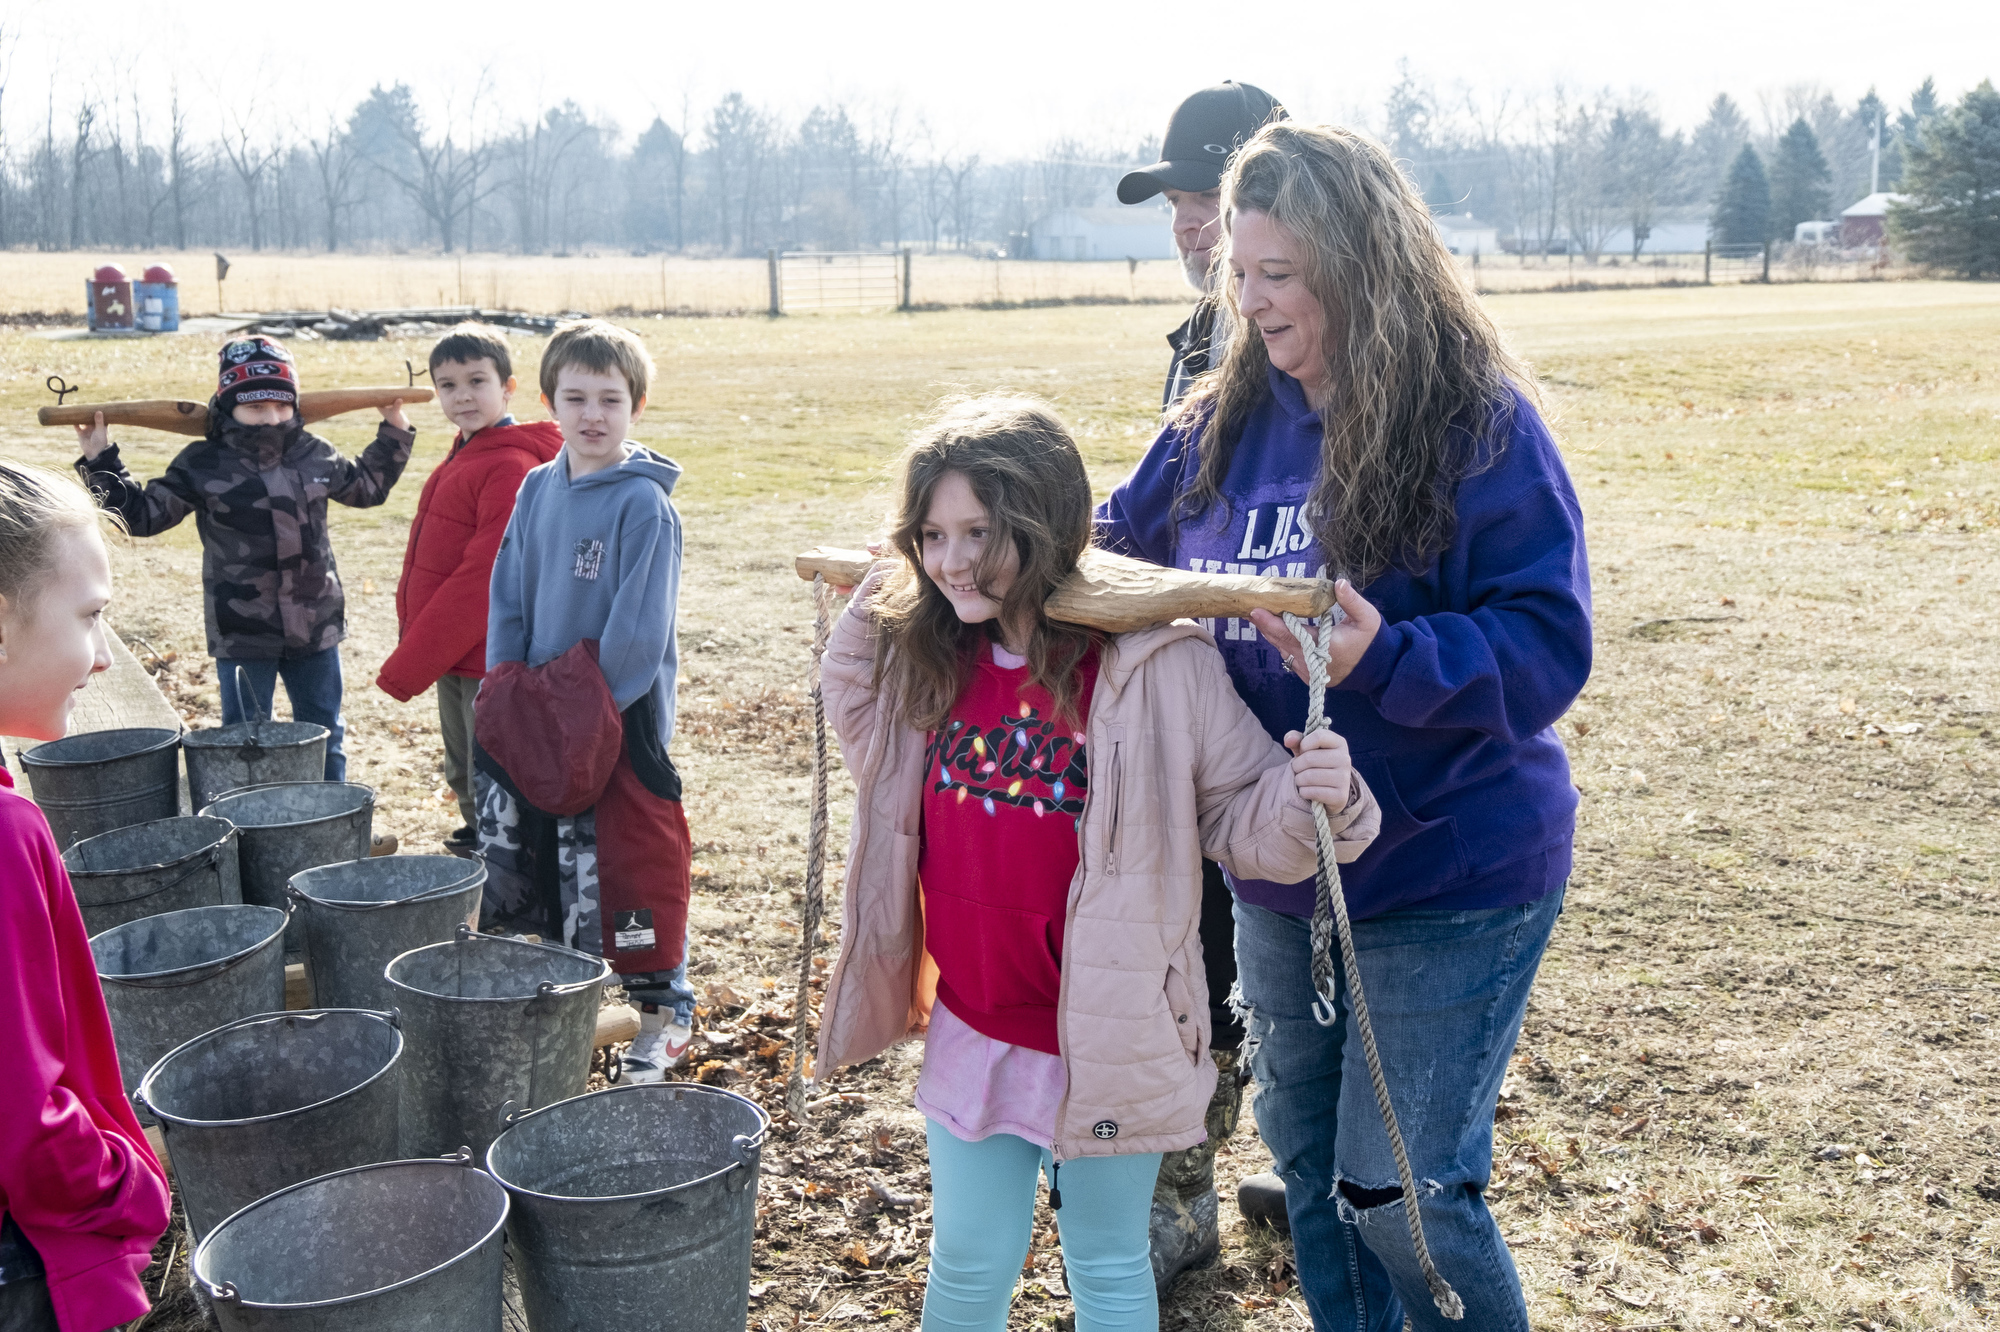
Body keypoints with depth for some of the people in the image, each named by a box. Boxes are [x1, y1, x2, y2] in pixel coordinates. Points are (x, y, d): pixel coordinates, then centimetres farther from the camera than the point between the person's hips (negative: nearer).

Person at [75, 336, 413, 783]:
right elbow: (144, 514, 0)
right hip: (242, 635, -3)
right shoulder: (202, 465, -6)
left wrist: (394, 434, 22)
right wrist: (101, 464, -8)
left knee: (325, 737, 15)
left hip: (316, 626, 4)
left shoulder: (315, 455, 4)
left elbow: (366, 487, 22)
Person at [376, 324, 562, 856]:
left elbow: (486, 576, -23)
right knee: (464, 780, 22)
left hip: (490, 660, -9)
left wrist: (407, 667, -19)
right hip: (453, 658, 9)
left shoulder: (512, 466, -18)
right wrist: (412, 646, 11)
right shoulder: (462, 457, 13)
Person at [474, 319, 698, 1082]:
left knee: (629, 865, 1)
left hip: (622, 719, -6)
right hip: (538, 718, 6)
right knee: (529, 863, 15)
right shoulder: (537, 489, 6)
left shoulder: (644, 504, -14)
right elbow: (508, 597, 10)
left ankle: (667, 1011, 16)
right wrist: (505, 689, 0)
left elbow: (640, 628, -16)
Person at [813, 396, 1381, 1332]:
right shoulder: (925, 658, -3)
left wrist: (1312, 797, -34)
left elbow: (1244, 819, -11)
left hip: (1108, 1039, -4)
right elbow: (872, 743, 19)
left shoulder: (1155, 663, -19)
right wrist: (869, 603, 2)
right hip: (970, 1029, 4)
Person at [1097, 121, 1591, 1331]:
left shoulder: (1479, 425, -18)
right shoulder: (1226, 421, 0)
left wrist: (1383, 654, -36)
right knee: (1304, 1153, 21)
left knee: (1400, 1189, 0)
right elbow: (1113, 550, 11)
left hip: (1450, 874, -6)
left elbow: (1547, 650, -22)